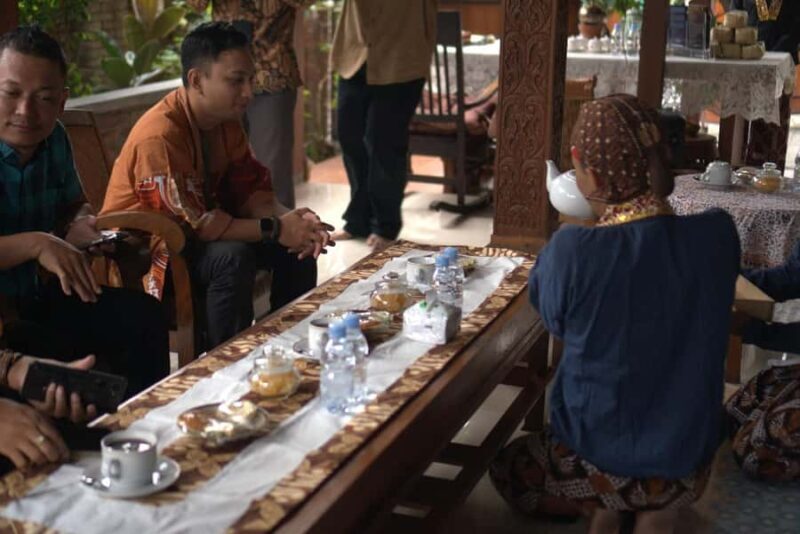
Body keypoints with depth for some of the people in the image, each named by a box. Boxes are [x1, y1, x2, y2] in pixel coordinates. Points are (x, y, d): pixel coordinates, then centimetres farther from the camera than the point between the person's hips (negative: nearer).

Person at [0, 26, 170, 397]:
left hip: (37, 299, 7)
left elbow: (74, 205, 19)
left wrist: (78, 227, -4)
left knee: (142, 316, -5)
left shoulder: (54, 139, 2)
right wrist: (36, 243, -33)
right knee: (74, 361, -29)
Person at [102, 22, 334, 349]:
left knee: (297, 245, -5)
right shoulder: (159, 136, -29)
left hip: (197, 233, 8)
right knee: (233, 256, -33)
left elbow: (249, 189, -1)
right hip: (144, 249, -8)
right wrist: (274, 229, -28)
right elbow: (194, 223, -30)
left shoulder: (227, 120, -2)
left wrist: (288, 218, -21)